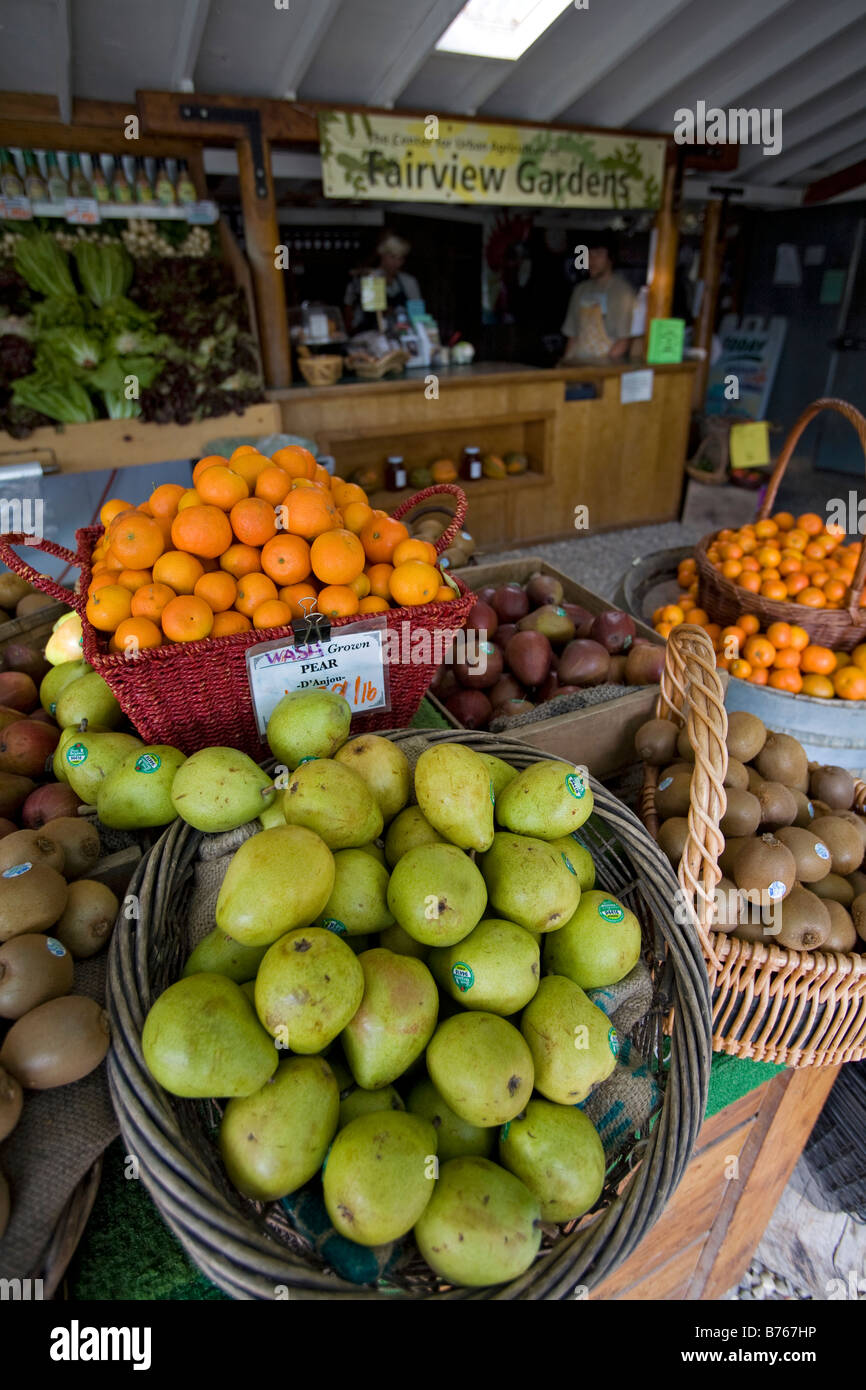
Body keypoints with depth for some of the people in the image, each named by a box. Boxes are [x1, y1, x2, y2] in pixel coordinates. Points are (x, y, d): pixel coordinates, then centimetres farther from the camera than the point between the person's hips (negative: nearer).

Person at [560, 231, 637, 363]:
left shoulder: (623, 290, 2)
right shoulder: (580, 290, 20)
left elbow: (625, 340, -5)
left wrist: (605, 364, -14)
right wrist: (566, 362, 5)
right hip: (577, 365, 4)